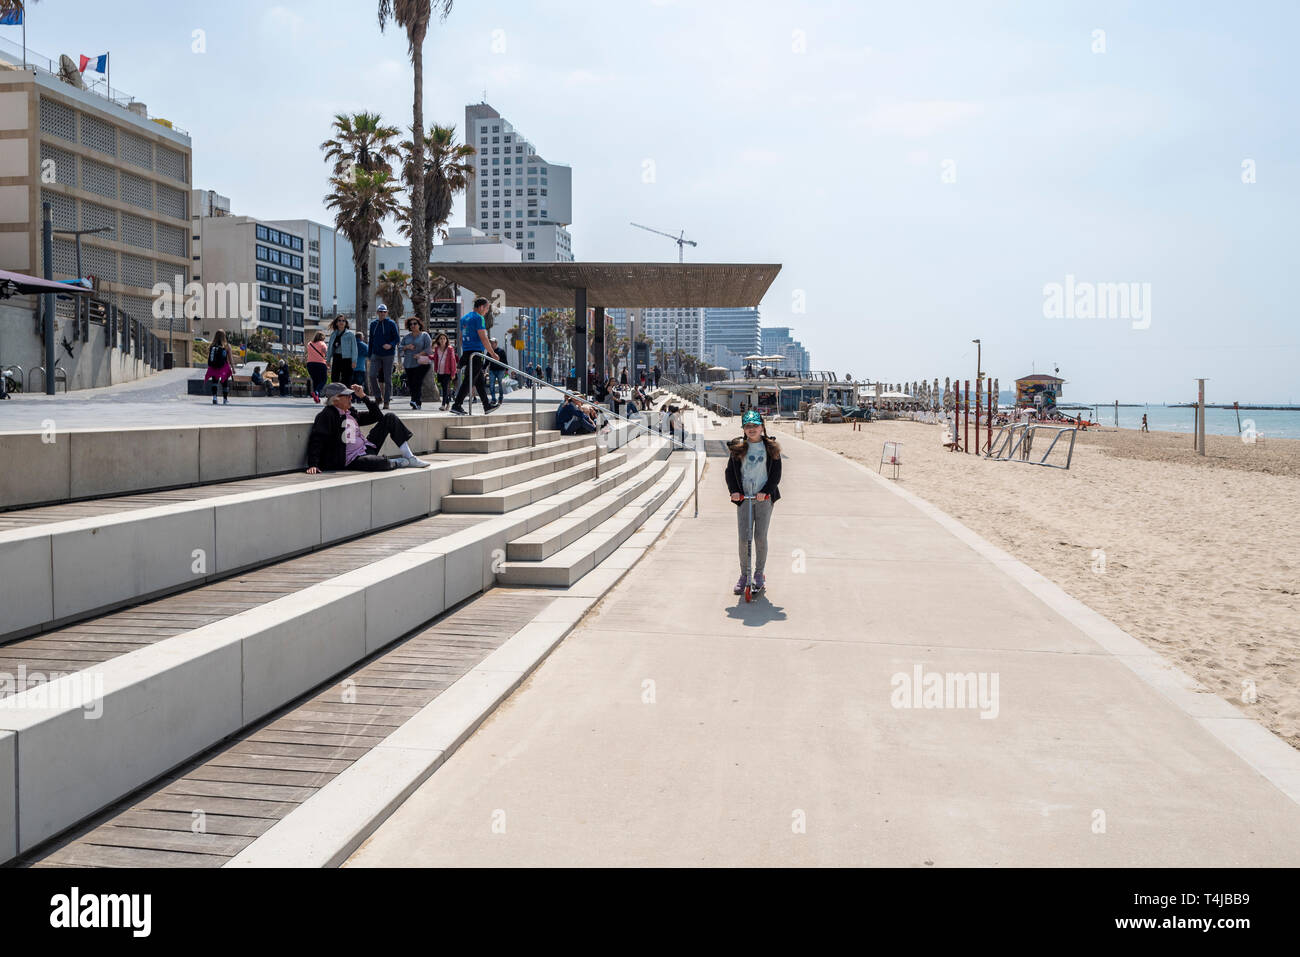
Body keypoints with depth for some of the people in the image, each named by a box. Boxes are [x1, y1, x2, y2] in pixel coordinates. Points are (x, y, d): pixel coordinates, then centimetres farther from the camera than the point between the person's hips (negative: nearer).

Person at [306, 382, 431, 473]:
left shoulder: (350, 413, 15)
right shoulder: (328, 415, -8)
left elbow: (377, 415, 23)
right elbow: (317, 439, -17)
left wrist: (363, 396, 11)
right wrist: (313, 465, -29)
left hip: (367, 447, 9)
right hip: (353, 460, -9)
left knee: (390, 417, 2)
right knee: (381, 463, -42)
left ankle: (410, 458, -5)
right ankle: (398, 462, -5)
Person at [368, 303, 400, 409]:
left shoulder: (391, 323, -2)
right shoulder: (373, 324, 11)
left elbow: (397, 338, -3)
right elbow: (371, 340, 17)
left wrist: (390, 345, -23)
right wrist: (369, 355, 14)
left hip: (388, 355, -3)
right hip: (376, 355, 3)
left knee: (387, 378, 1)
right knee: (372, 375, -12)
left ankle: (386, 402, 8)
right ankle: (378, 397, 3)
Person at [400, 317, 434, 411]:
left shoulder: (424, 335, 4)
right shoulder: (406, 336, 17)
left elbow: (428, 348, -4)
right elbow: (400, 347, 16)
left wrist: (420, 354, -16)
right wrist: (407, 347, -5)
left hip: (421, 363, -5)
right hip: (408, 363, 5)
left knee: (417, 382, -18)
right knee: (410, 384, 1)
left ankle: (417, 401, -22)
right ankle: (419, 400, 11)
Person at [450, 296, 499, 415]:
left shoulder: (464, 318, 17)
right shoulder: (478, 318, -9)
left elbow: (461, 338, 21)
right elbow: (483, 338, -14)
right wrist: (492, 353, -9)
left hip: (466, 352, 9)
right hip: (476, 352, -9)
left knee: (480, 380, 14)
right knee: (469, 380, -9)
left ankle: (487, 406, 18)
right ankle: (456, 405, -12)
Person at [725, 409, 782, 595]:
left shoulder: (771, 448, 4)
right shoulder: (737, 448, 7)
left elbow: (776, 473, 1)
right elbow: (730, 471, 7)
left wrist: (765, 491, -14)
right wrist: (734, 490, -9)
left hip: (764, 498, -1)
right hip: (743, 497, 1)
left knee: (760, 537, 1)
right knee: (743, 539, -2)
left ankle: (759, 573, 17)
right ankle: (744, 575, 11)